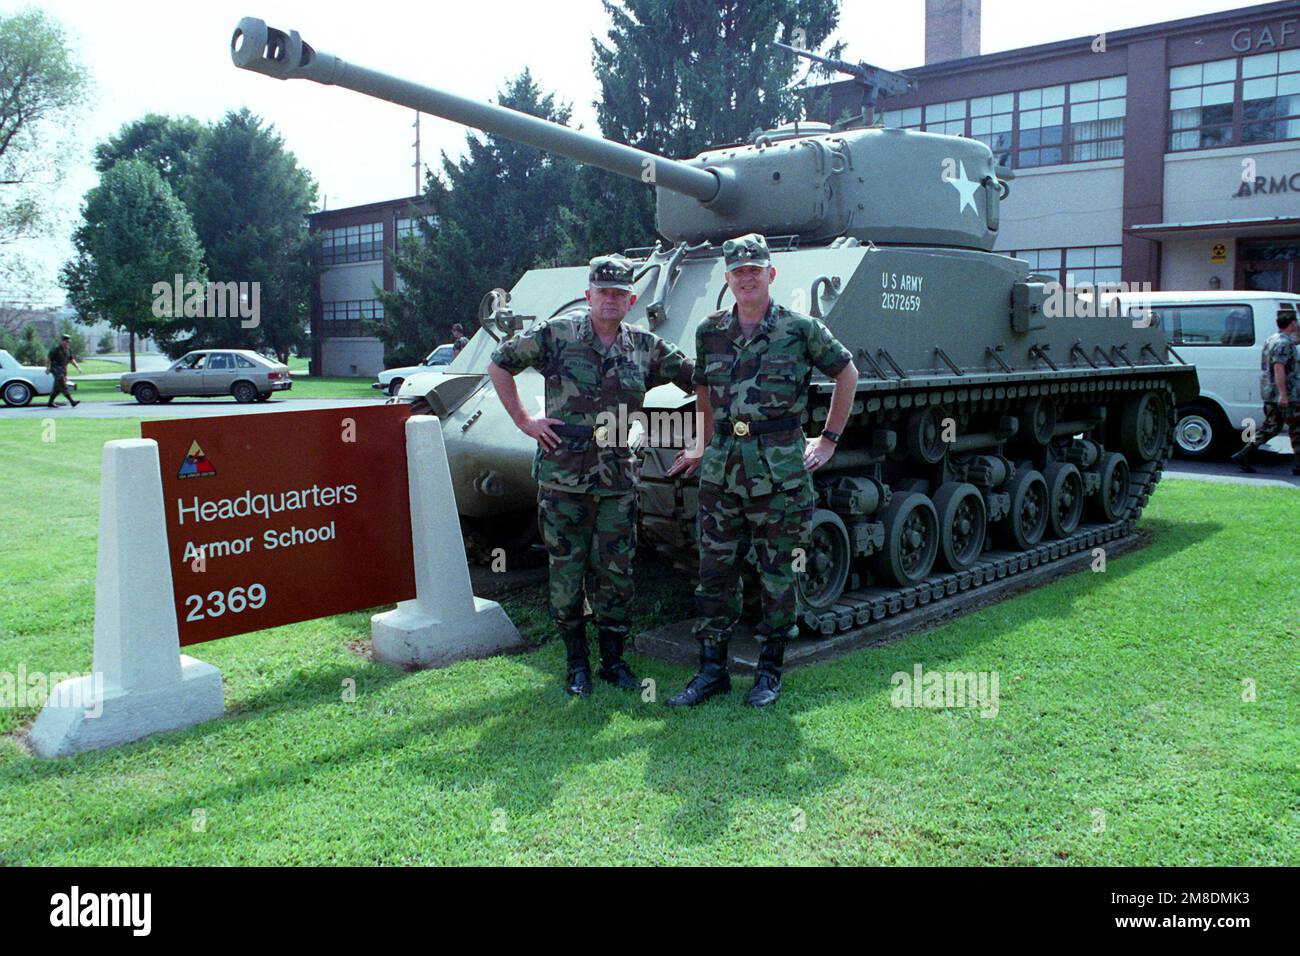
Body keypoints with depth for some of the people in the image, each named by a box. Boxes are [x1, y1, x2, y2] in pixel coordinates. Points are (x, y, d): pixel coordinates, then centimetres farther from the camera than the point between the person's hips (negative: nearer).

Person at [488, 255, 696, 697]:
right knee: (567, 572, 5)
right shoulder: (556, 335, -2)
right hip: (562, 478, -2)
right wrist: (524, 421, 1)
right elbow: (499, 365, 6)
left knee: (616, 573, 6)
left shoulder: (645, 347, 6)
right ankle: (576, 663, 20)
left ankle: (613, 660, 22)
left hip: (618, 481, 2)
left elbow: (697, 378, 15)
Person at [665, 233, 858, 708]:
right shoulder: (710, 333, 8)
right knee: (714, 573, 5)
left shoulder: (801, 329, -2)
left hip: (780, 469, -3)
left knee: (777, 576, 5)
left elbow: (847, 373, 10)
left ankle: (769, 672, 21)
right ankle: (711, 670, 17)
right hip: (721, 469, 3)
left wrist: (828, 439, 9)